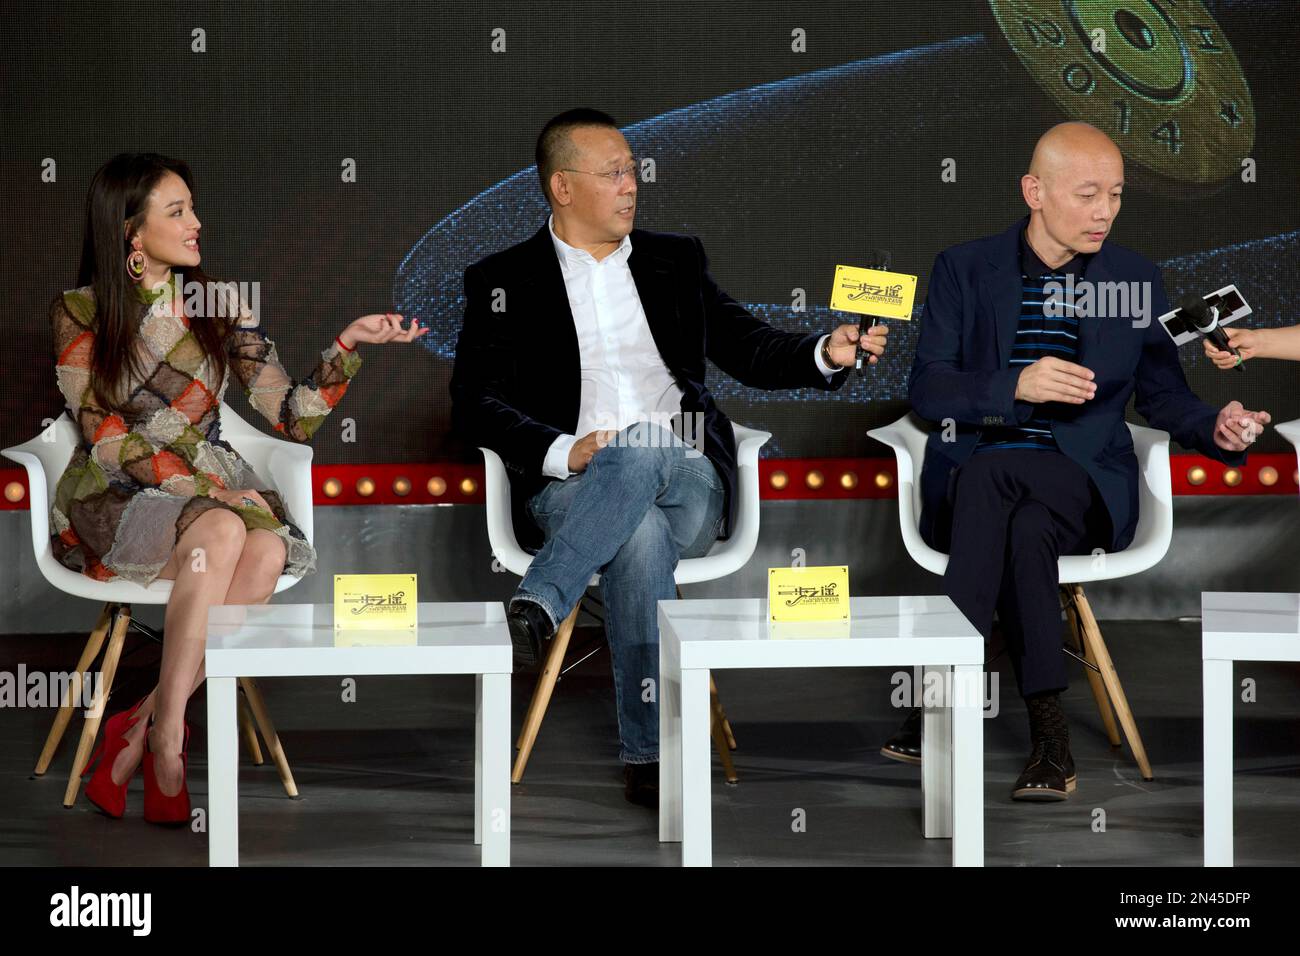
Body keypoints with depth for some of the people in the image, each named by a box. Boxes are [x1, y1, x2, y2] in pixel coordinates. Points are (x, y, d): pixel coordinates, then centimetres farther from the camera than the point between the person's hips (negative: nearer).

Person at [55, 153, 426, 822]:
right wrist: (192, 487, -20)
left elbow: (293, 418, 3)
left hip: (210, 483, 3)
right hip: (116, 495, -3)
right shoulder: (79, 313, -1)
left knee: (269, 550, -33)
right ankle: (167, 737, -31)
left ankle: (145, 724, -28)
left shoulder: (220, 306, 8)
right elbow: (104, 438, -8)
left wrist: (347, 344, -11)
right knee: (222, 531, -36)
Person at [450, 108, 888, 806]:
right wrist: (565, 451, -14)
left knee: (638, 456, -36)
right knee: (640, 534, -37)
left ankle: (534, 610, -44)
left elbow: (748, 350, 18)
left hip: (688, 481, 2)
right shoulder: (503, 281, 13)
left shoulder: (675, 262, 22)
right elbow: (474, 403, 4)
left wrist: (826, 354, -4)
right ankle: (649, 754, -39)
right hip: (568, 489, -2)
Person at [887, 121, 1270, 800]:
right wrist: (1016, 386, -20)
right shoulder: (965, 268, 8)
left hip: (1083, 486, 0)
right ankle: (1047, 730, -37)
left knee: (987, 473, -34)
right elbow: (925, 389, -1)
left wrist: (1216, 428, -7)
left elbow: (1162, 395, 16)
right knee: (1025, 526, -37)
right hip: (968, 481, 0)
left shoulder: (1137, 280, 12)